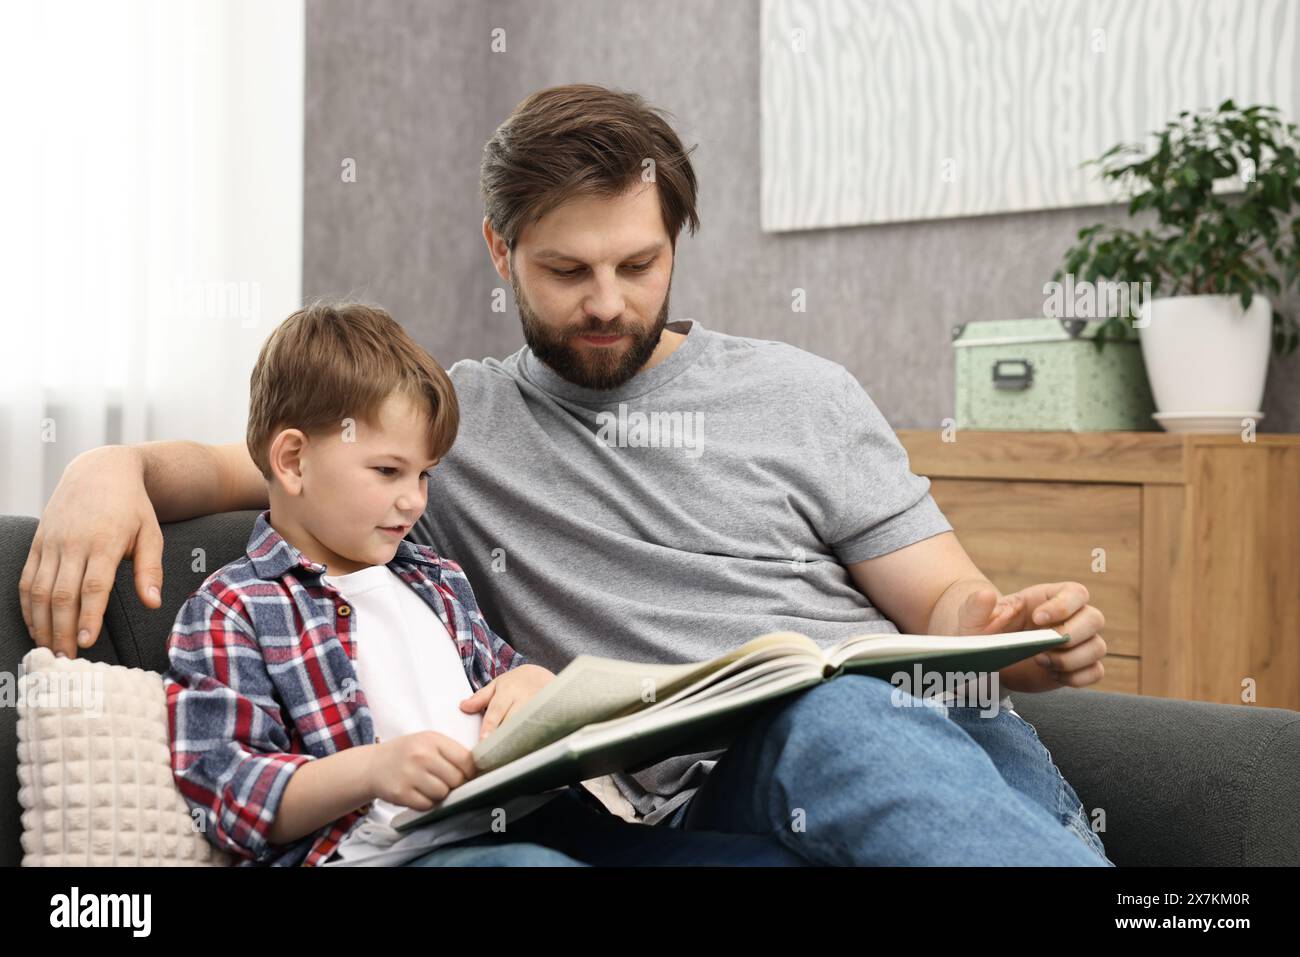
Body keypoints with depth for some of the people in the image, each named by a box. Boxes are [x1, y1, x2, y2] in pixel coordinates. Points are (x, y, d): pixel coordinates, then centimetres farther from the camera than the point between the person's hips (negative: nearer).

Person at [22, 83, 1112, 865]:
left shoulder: (800, 394, 17)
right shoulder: (449, 417, 20)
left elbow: (942, 605, 14)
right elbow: (229, 465, 23)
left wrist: (1022, 635, -11)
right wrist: (115, 467, -1)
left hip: (901, 716, 1)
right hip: (696, 784, -1)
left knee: (838, 722, -38)